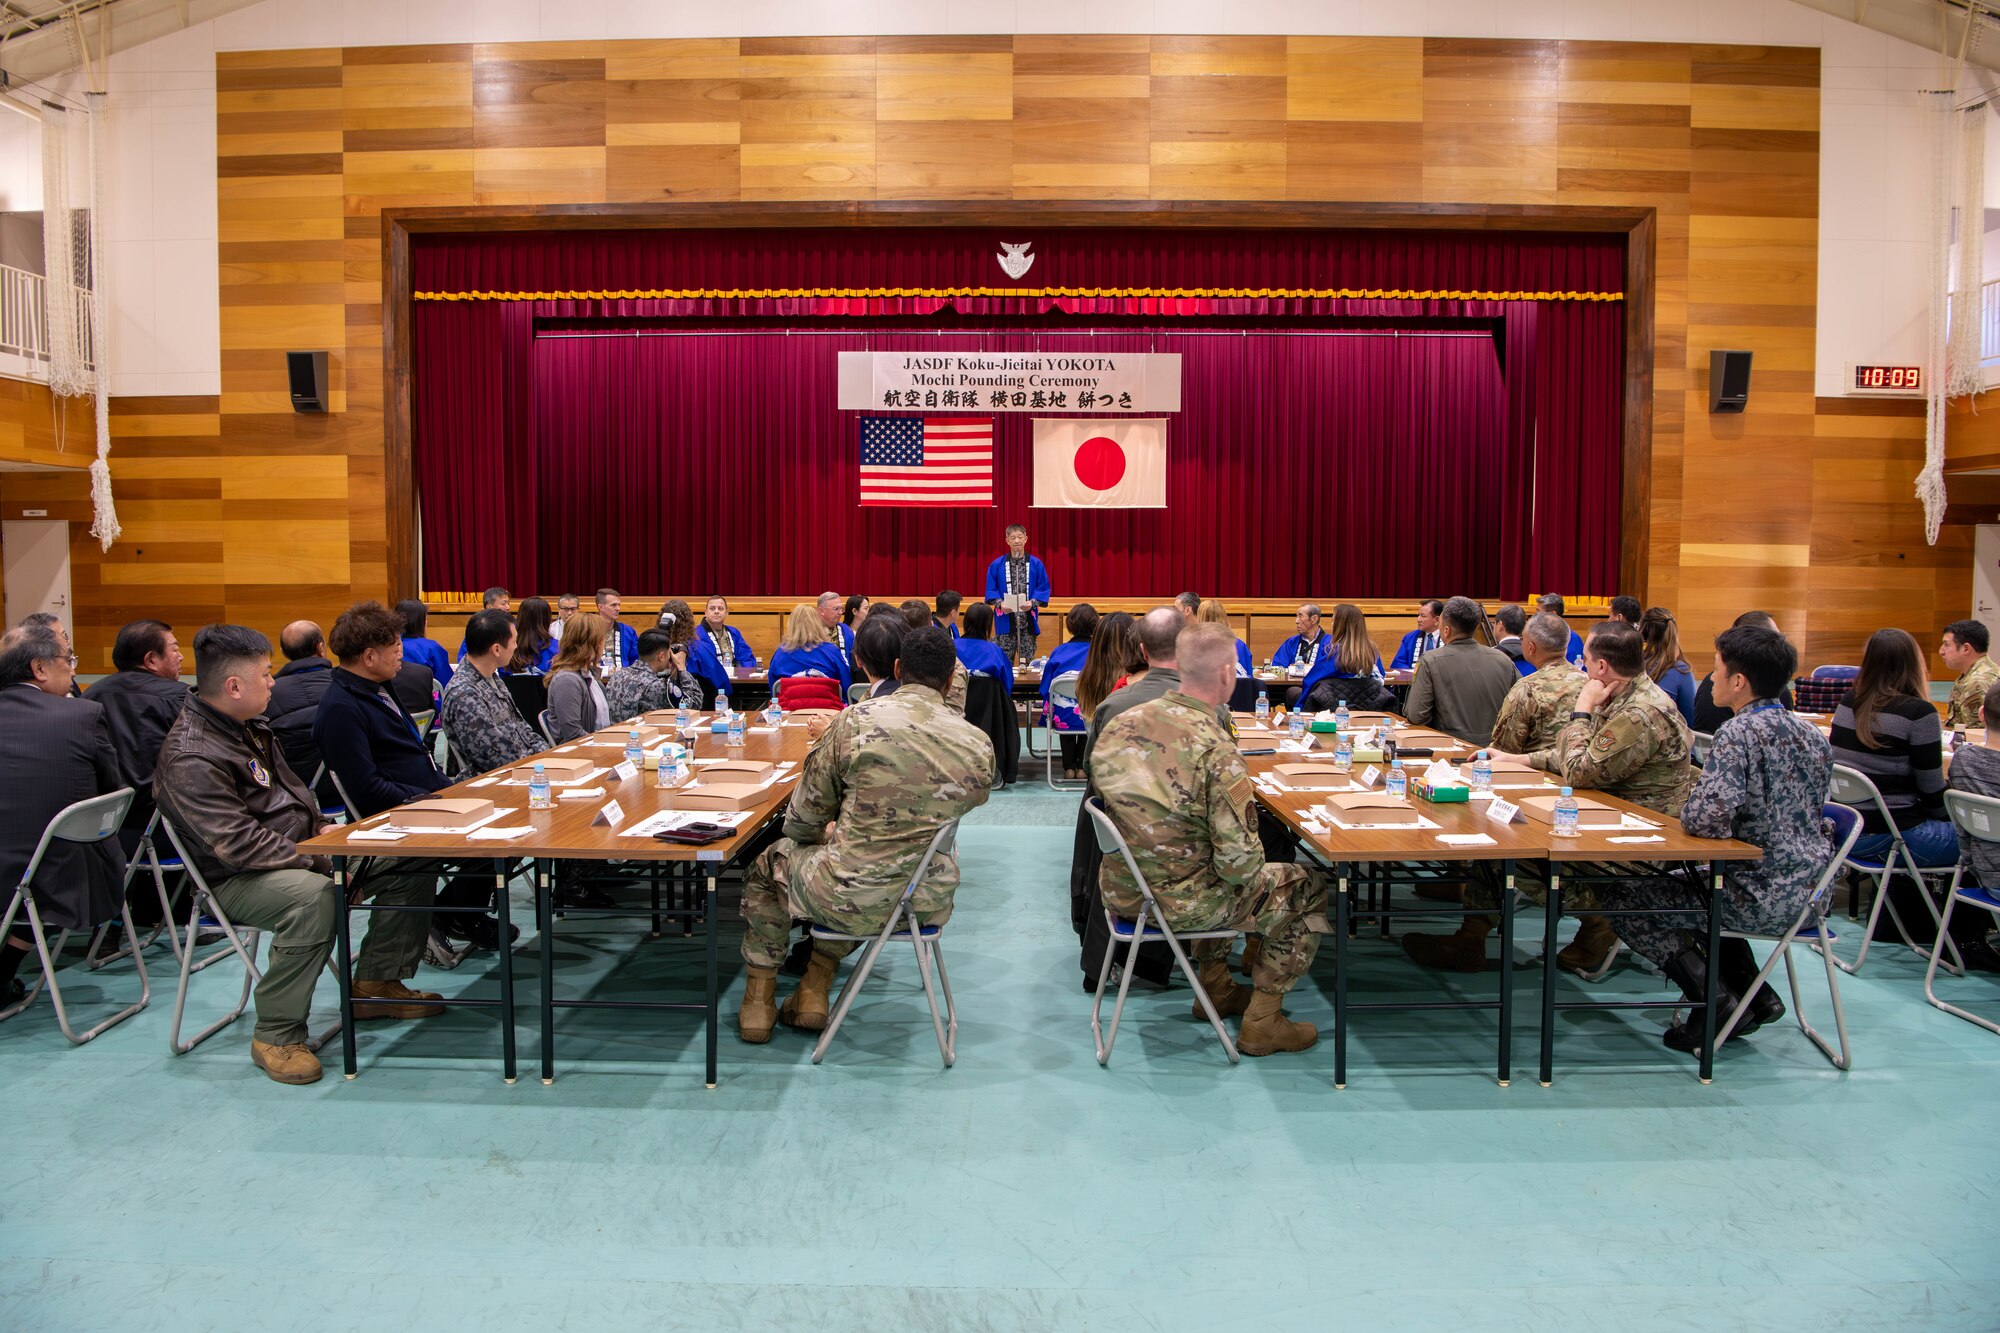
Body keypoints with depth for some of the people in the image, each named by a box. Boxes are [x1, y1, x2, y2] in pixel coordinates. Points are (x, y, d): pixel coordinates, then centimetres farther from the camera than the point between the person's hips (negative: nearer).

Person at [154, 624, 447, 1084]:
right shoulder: (190, 758, -22)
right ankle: (276, 1036, -24)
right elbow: (238, 844, -28)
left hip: (300, 847, 10)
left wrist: (321, 826, 7)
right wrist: (320, 860, -24)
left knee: (411, 861, 3)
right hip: (236, 880, -10)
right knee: (313, 895, -41)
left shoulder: (248, 726, 8)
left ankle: (375, 981, 12)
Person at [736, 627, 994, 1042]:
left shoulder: (854, 722, -13)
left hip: (856, 903, -4)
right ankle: (814, 992, 34)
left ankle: (759, 999, 34)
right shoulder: (980, 745, -5)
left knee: (768, 863, 28)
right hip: (930, 903, 4)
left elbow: (802, 821, -4)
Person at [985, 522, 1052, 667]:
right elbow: (991, 589, 4)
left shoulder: (1036, 564, 2)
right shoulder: (997, 565, 2)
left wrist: (1033, 603, -14)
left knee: (1028, 661, 5)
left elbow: (1044, 589, 3)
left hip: (1028, 621, 0)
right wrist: (1000, 603, -14)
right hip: (1005, 621, 0)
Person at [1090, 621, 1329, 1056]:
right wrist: (1251, 871, -2)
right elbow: (1239, 861, -25)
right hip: (1177, 902, -7)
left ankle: (1215, 987, 45)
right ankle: (1262, 1022, 19)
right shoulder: (1216, 751, -26)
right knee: (1309, 889, 13)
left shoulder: (1120, 724, -6)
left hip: (1120, 889, 7)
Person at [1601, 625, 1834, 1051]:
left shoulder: (1740, 733, -20)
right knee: (1695, 882, 33)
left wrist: (1687, 806, -7)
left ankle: (1716, 1002, -2)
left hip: (1764, 898, -9)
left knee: (1624, 897, 1)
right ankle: (1754, 996, 25)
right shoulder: (1811, 733, 7)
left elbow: (1705, 819, -30)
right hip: (1807, 890, 9)